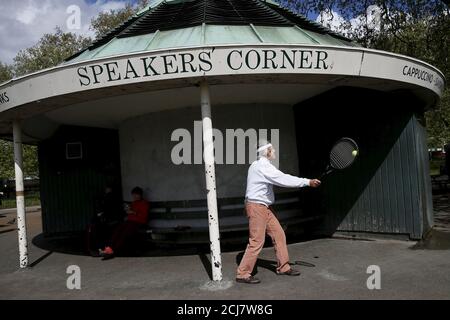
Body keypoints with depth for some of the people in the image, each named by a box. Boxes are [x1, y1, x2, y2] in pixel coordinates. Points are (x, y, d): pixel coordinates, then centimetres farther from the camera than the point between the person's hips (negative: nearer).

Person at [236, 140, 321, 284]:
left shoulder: (259, 165, 15)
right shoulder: (263, 166, -18)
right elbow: (284, 179, -24)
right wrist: (308, 182, -21)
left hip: (265, 207, 10)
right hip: (256, 207, -10)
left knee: (279, 235, 11)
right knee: (257, 241, -8)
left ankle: (283, 267, 22)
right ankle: (242, 274, 0)